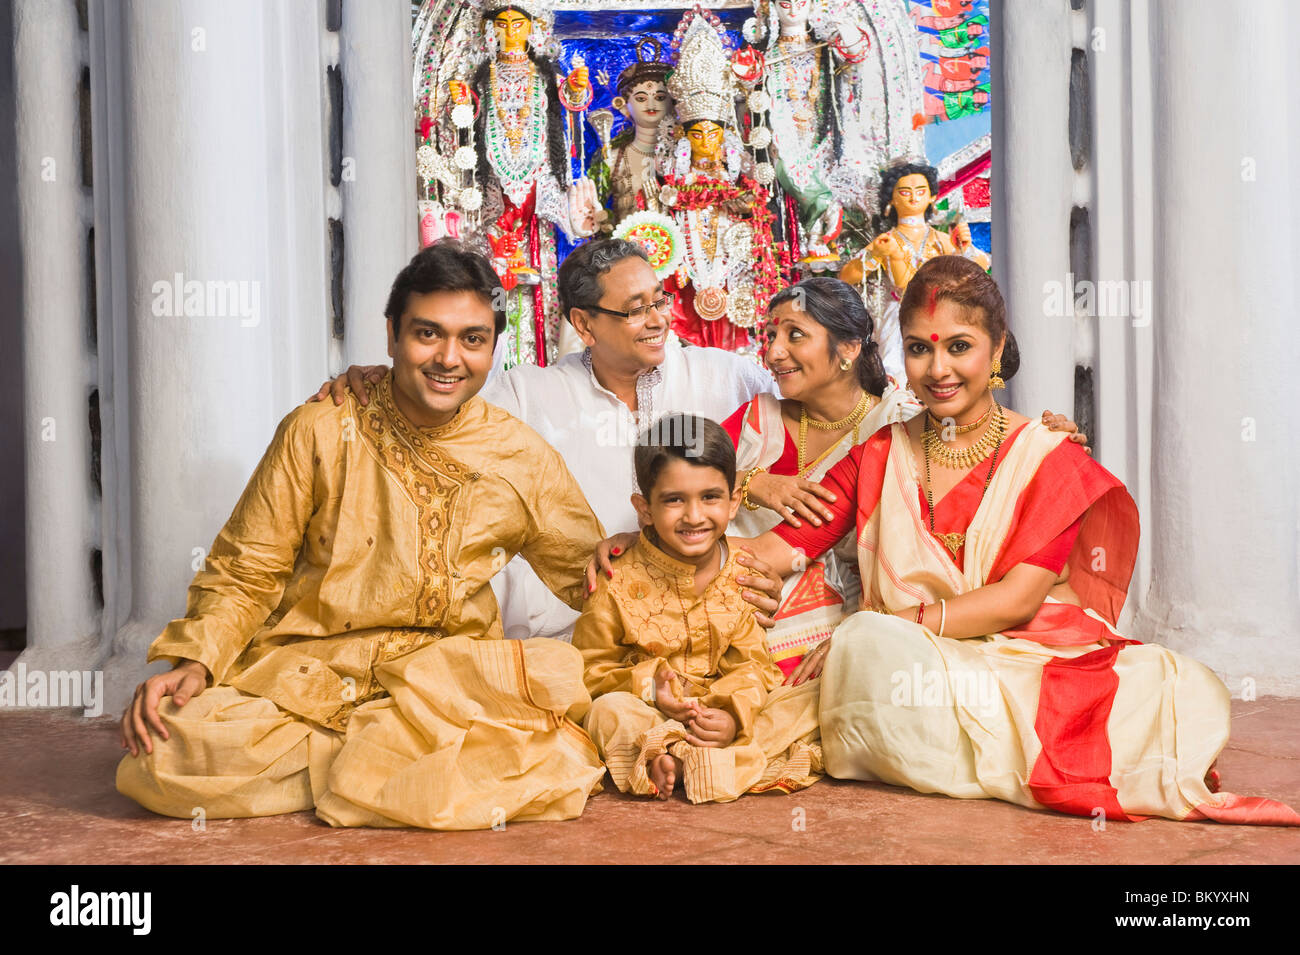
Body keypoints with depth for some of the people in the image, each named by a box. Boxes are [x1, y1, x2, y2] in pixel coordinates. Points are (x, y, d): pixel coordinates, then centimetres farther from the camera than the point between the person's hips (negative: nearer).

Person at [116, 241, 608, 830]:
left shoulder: (523, 460, 4)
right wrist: (194, 663, -13)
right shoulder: (317, 433, -1)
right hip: (304, 670, 0)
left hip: (448, 683, 0)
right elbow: (245, 574, 3)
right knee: (165, 754, -26)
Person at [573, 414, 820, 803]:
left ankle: (678, 761, -29)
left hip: (723, 715, 3)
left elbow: (753, 665, -2)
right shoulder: (618, 584, -8)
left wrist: (735, 714, -24)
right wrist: (651, 689, -22)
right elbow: (592, 672, -3)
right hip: (650, 715, -3)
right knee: (610, 712, -33)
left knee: (808, 702, -18)